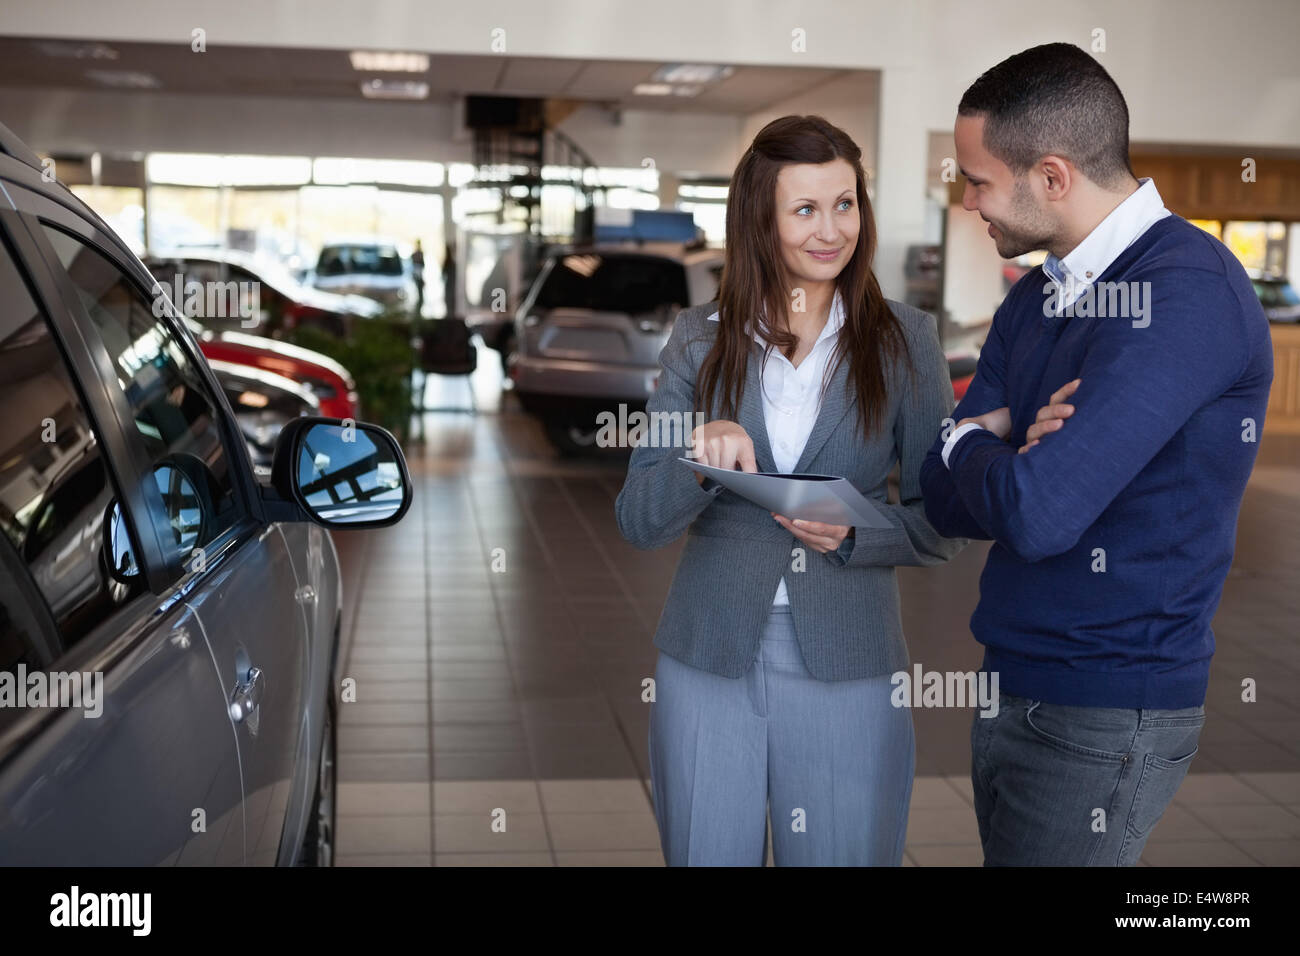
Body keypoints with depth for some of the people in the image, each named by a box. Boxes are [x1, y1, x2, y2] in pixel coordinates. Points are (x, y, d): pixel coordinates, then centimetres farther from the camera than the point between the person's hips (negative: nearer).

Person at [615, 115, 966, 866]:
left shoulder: (904, 342, -1)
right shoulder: (701, 340, 1)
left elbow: (943, 523, 1)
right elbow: (638, 522, -2)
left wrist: (852, 536, -18)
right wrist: (700, 460, -22)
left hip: (847, 670, -1)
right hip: (708, 662, 1)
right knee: (708, 854, 13)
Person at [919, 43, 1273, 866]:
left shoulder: (1187, 290, -20)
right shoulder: (1034, 299, 7)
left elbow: (1036, 513, -27)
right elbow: (947, 497, 5)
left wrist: (977, 443, -7)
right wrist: (1017, 452, -16)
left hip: (1103, 716, -8)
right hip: (1009, 680, 8)